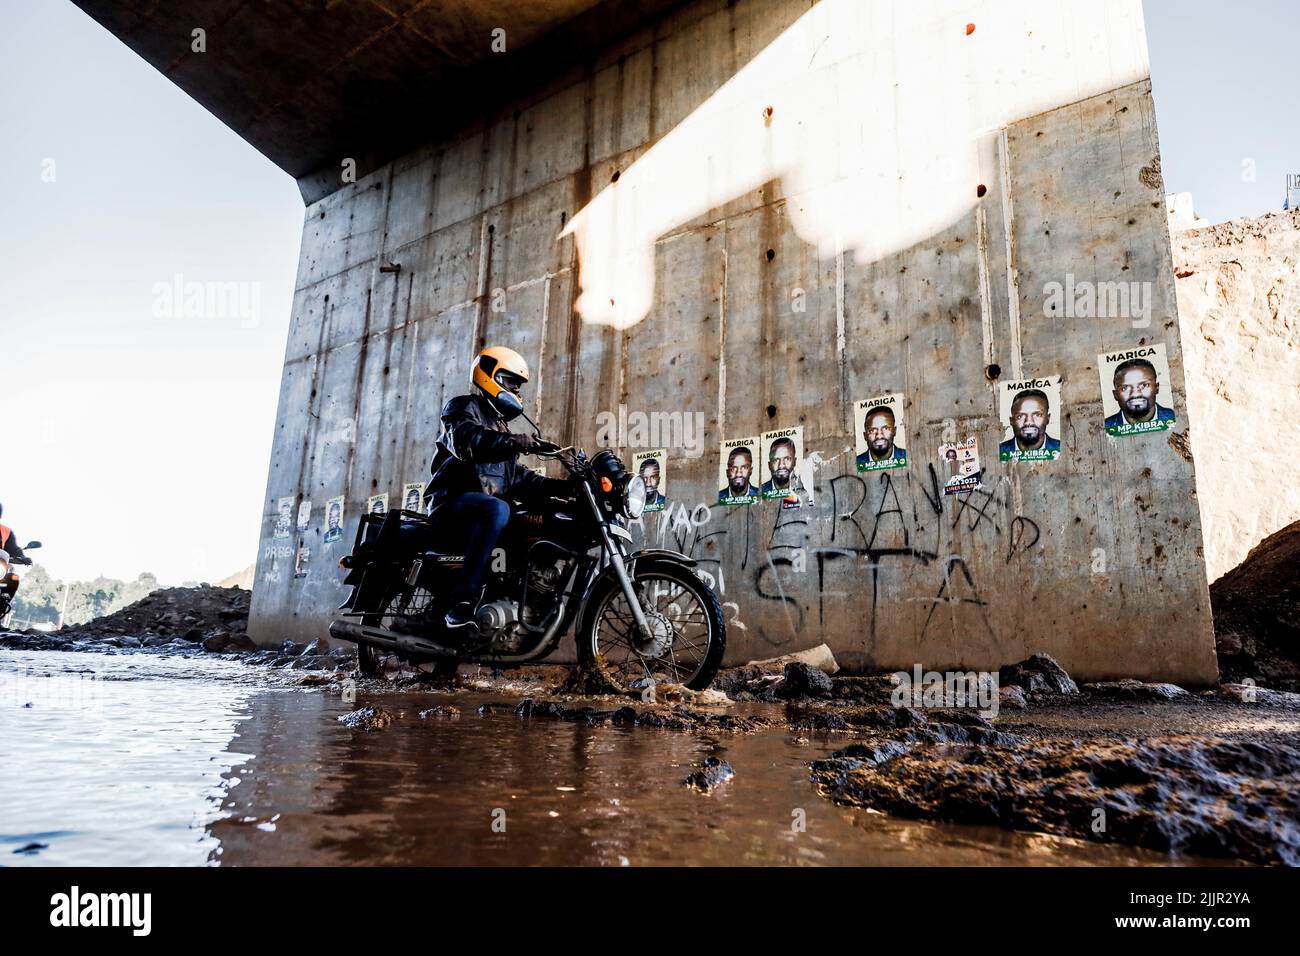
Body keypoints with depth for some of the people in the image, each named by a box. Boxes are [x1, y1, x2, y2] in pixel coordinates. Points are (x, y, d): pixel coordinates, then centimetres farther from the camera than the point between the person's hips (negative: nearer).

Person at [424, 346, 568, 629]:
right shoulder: (463, 407, 4)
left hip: (485, 509, 9)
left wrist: (561, 486, 11)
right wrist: (519, 442, -37)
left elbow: (517, 479, 25)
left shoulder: (499, 426, 30)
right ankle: (465, 596, -40)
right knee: (497, 510, -39)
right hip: (451, 502, -9)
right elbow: (467, 440, -22)